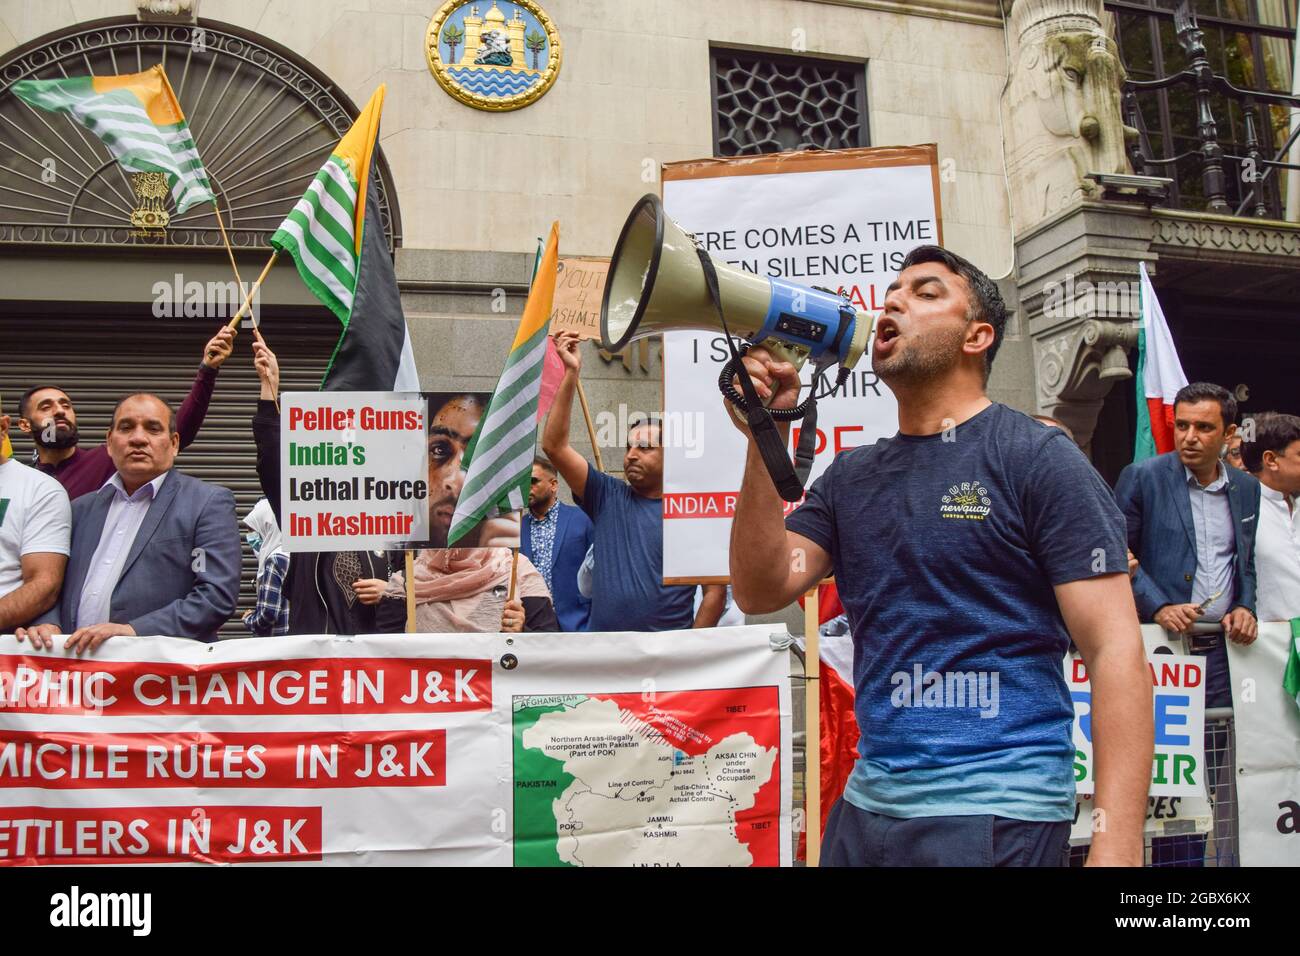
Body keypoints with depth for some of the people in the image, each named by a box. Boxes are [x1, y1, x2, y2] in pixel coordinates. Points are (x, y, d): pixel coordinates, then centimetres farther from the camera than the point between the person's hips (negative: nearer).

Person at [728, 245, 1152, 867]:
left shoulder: (1036, 458, -6)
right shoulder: (849, 477, 11)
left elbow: (1116, 651, -12)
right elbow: (761, 591, 1)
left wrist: (1117, 847, -21)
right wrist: (762, 437, -8)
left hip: (996, 813, -5)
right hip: (865, 804, 6)